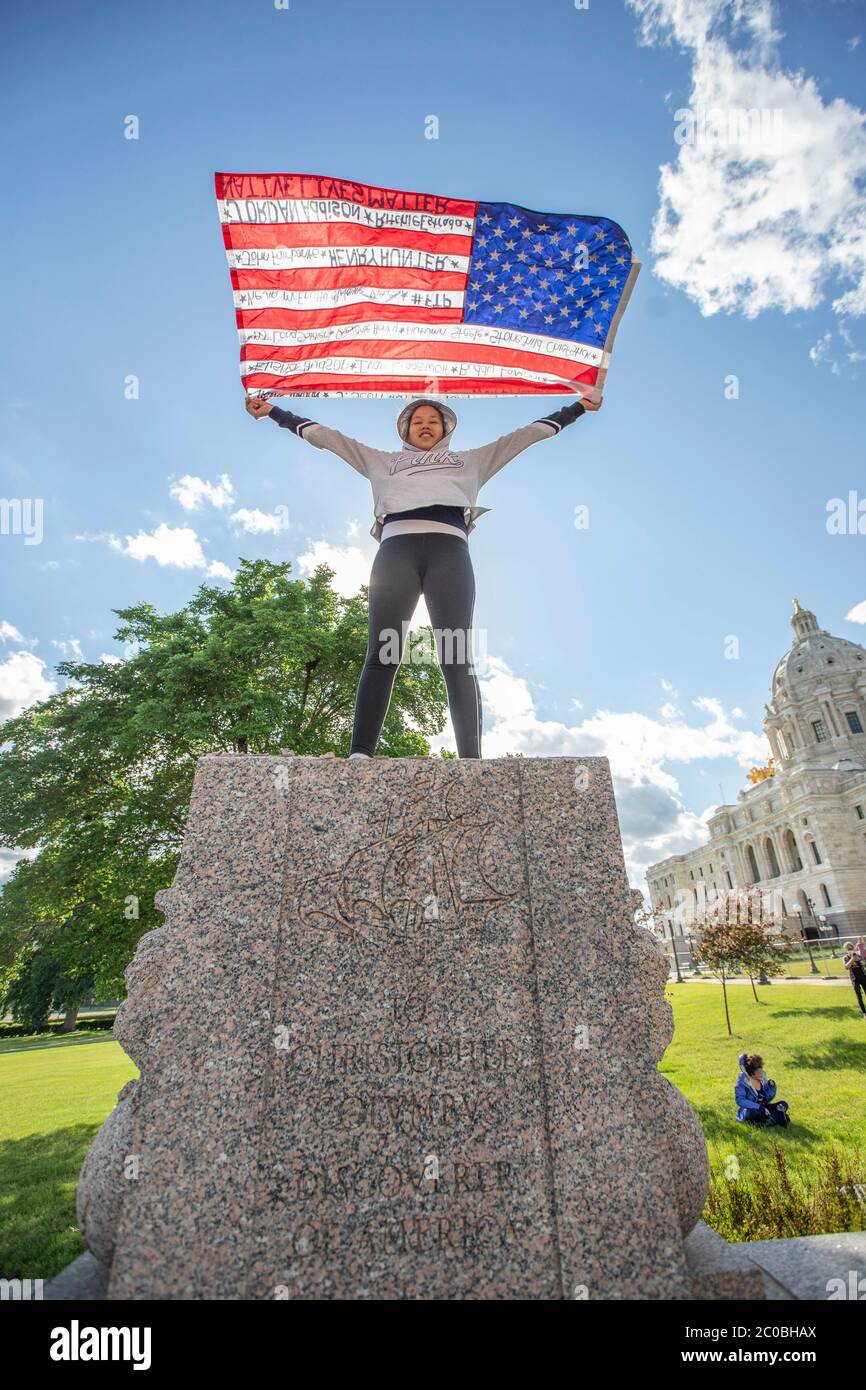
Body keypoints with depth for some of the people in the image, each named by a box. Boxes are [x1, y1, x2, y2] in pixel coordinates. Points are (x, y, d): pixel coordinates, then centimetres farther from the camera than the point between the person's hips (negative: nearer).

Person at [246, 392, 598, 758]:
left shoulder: (470, 461, 37)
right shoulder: (383, 461, 37)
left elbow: (528, 433, 38)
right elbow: (324, 435, 38)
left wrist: (578, 407, 38)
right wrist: (274, 411, 36)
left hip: (449, 549, 0)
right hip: (396, 548, 0)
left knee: (457, 659, -15)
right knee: (382, 655, -15)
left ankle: (471, 759, -22)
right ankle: (359, 754, -21)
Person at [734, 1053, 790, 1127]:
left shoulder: (763, 1076, 2)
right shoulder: (743, 1079, -14)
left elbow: (769, 1099, 6)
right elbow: (740, 1100, -20)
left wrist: (772, 1086, -12)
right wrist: (760, 1107, -26)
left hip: (762, 1109, 6)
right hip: (748, 1111, -6)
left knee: (783, 1104, -11)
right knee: (757, 1112, -38)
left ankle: (769, 1122, -31)